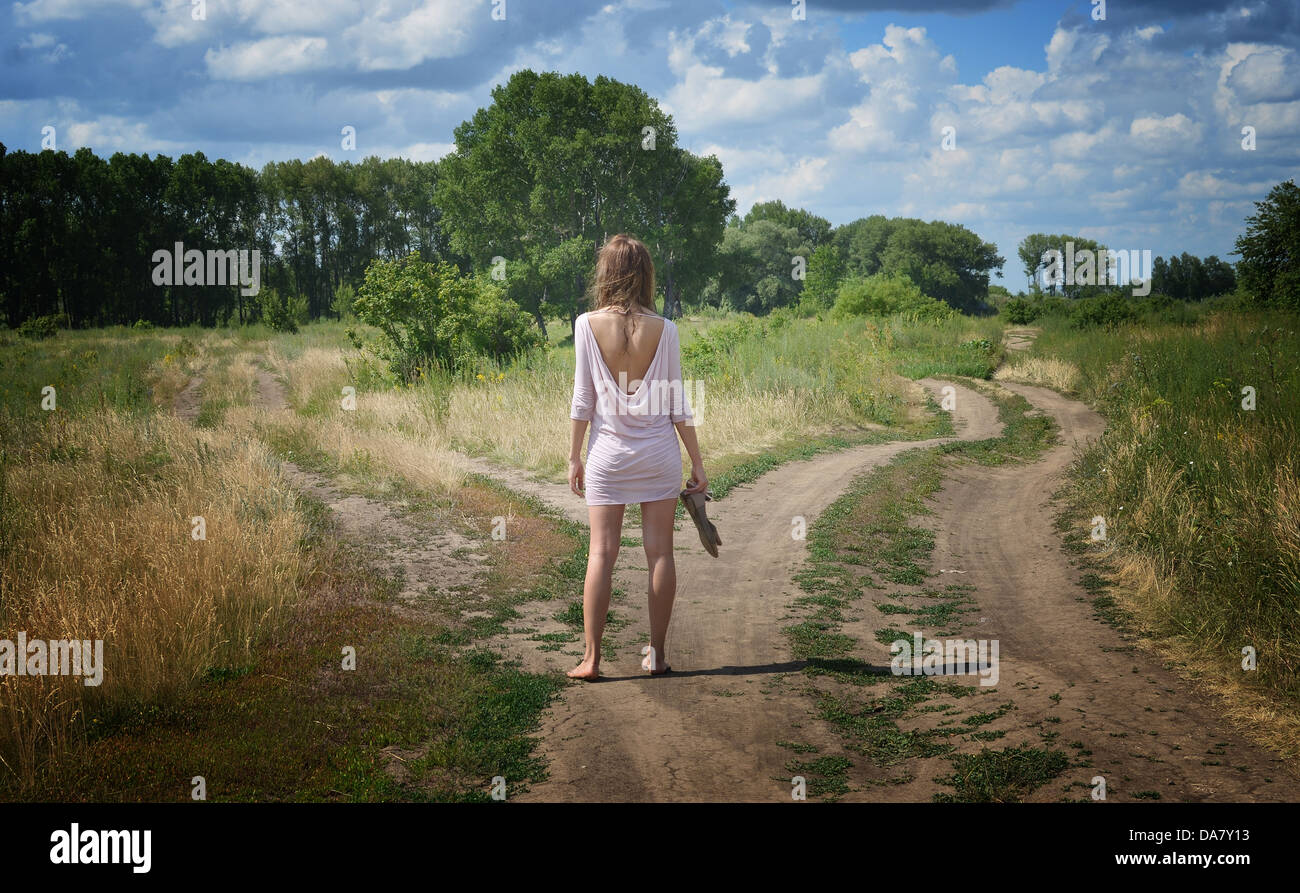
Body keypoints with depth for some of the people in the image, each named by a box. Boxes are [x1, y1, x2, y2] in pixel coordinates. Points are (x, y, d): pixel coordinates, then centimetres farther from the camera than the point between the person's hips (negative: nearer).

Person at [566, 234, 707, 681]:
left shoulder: (588, 325, -6)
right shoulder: (664, 329, -3)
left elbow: (583, 398, -4)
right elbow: (677, 403, -1)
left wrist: (574, 457, 5)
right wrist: (697, 461, 6)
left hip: (609, 451, -1)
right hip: (659, 450, 1)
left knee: (601, 552, 2)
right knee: (660, 551, 6)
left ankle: (591, 657, 3)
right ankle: (657, 654, 12)